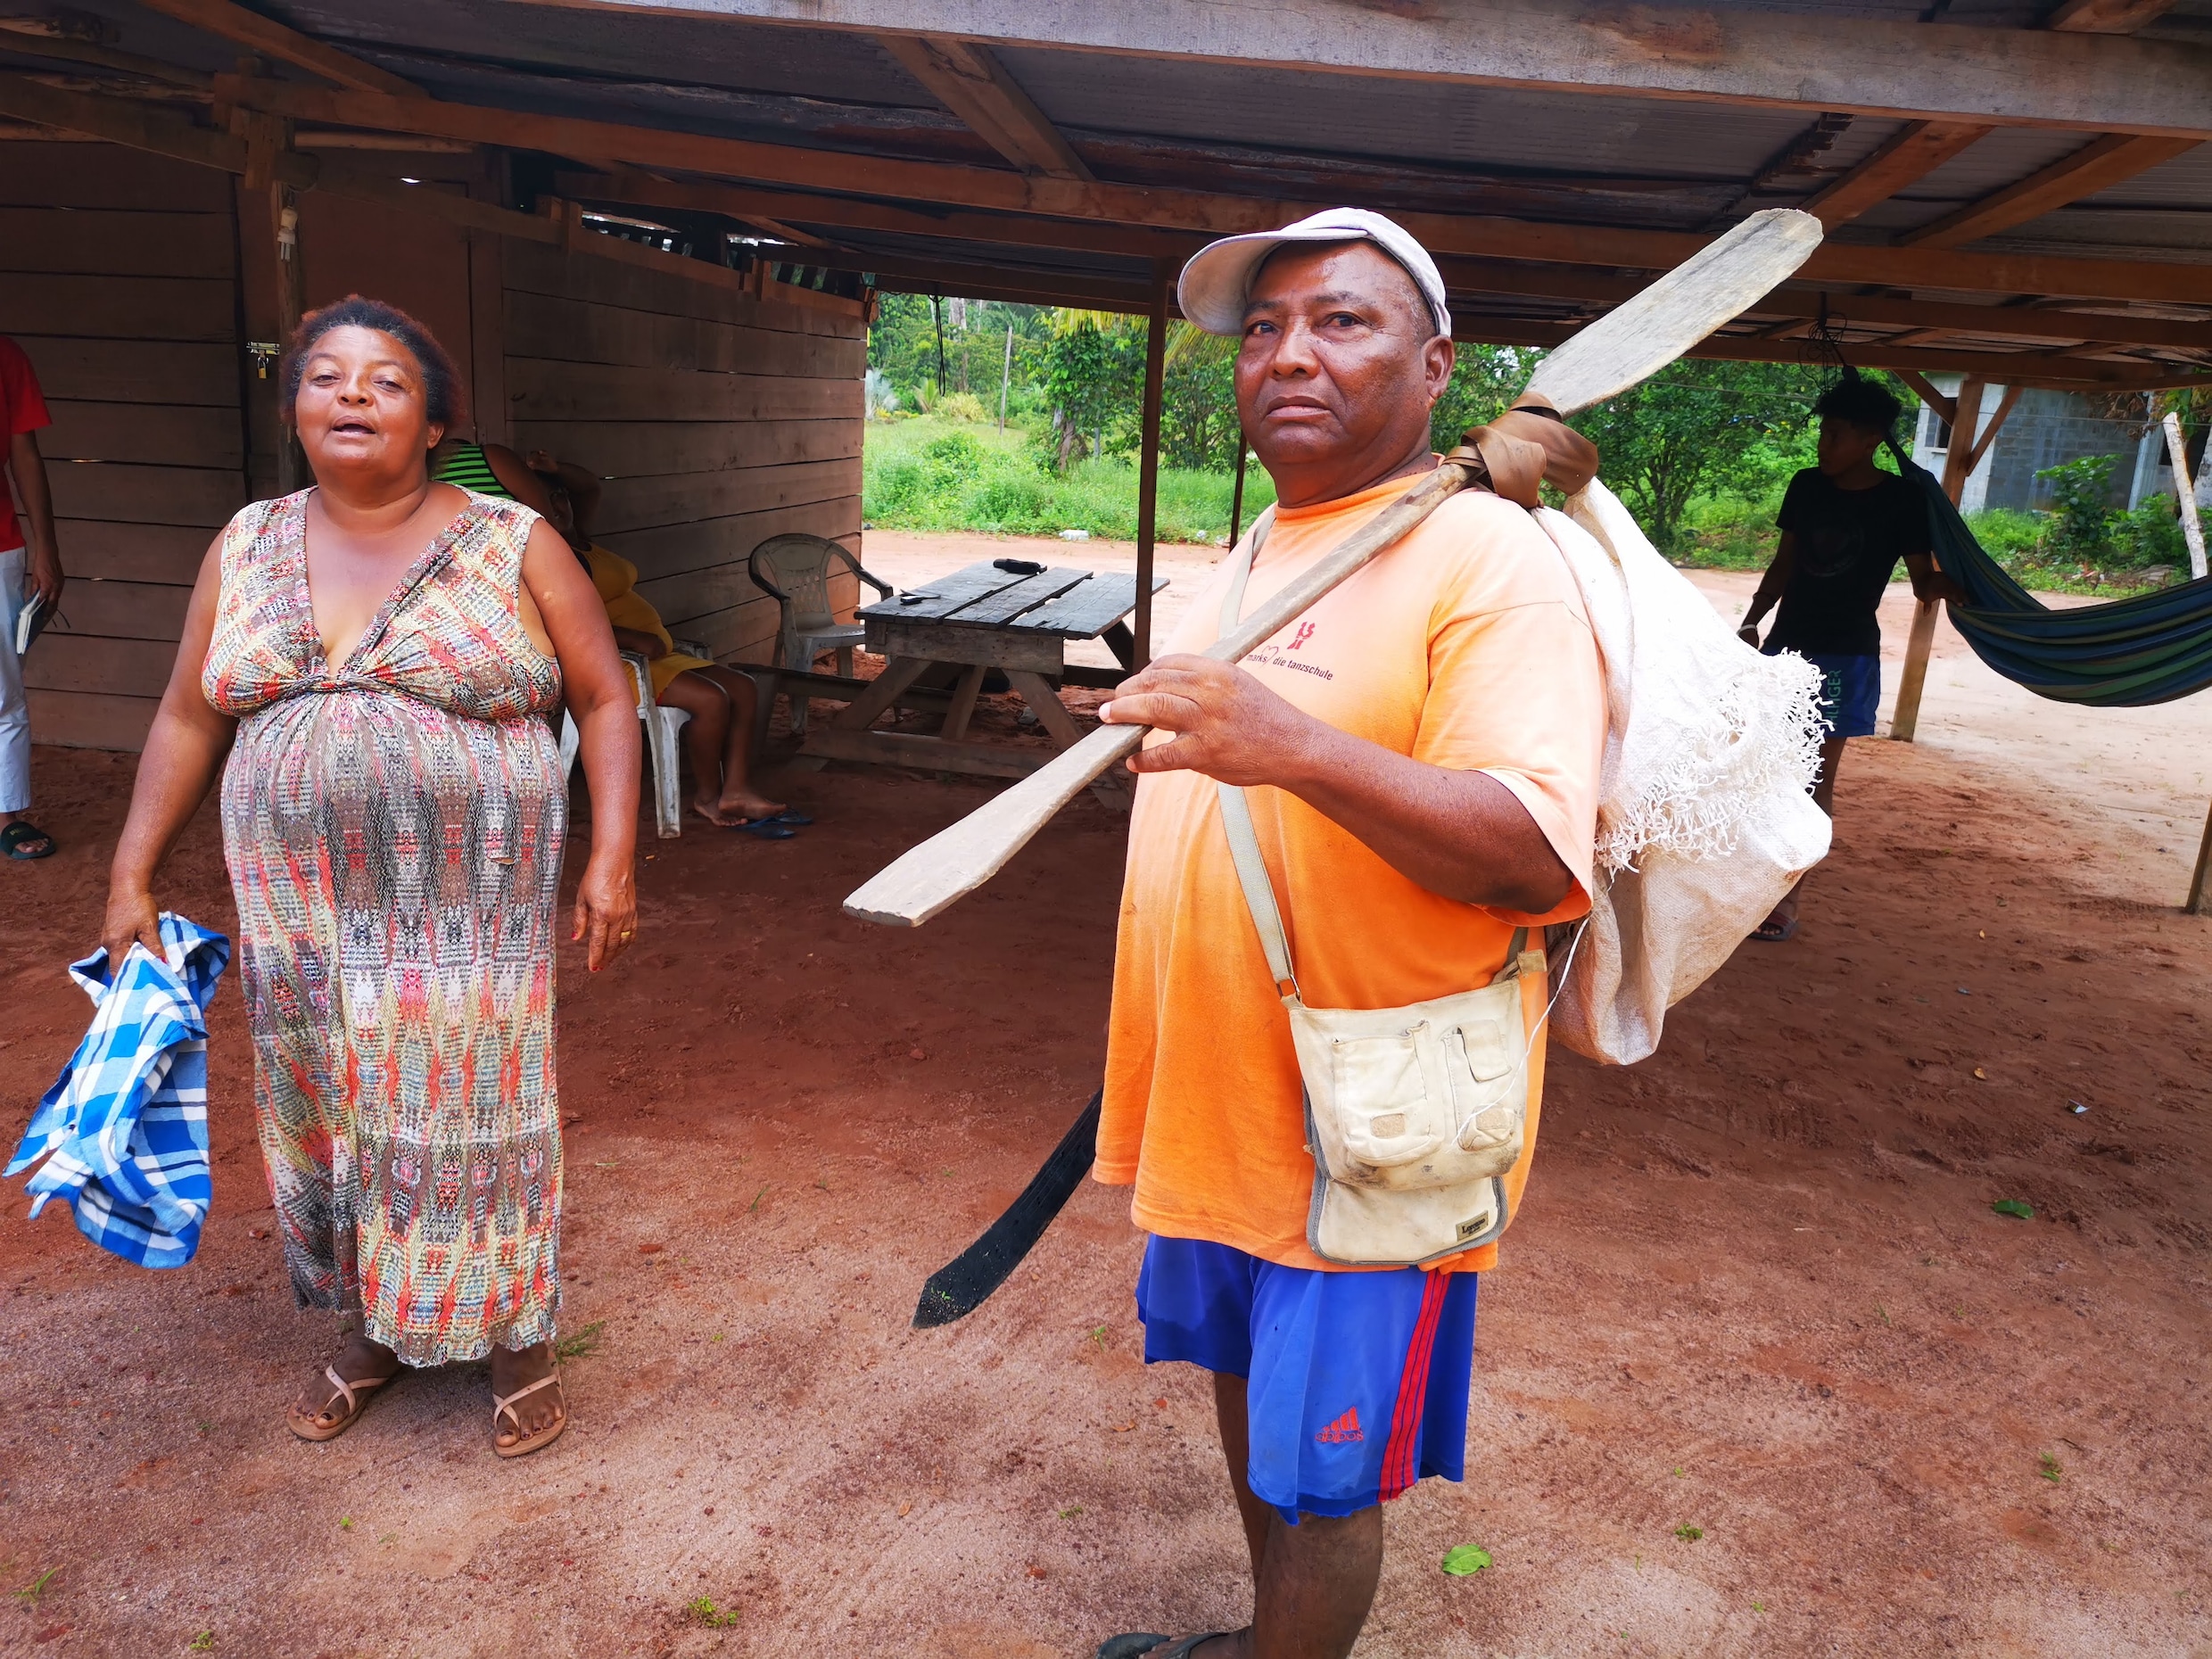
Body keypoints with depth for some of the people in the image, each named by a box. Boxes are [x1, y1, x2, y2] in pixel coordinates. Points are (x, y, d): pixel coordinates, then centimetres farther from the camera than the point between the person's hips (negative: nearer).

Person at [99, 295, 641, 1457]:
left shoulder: (515, 547, -4)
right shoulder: (245, 548, 7)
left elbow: (605, 700, -2)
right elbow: (188, 721, 12)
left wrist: (612, 856, -11)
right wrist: (132, 875, 11)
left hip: (470, 903, -3)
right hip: (303, 904, 4)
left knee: (474, 1111, 3)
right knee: (327, 1112, 13)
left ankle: (515, 1336, 23)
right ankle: (368, 1326, 35)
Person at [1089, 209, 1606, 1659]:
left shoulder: (1489, 558, -16)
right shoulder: (1249, 559, 11)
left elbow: (1538, 858, -26)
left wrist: (1301, 749, -39)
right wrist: (1150, 1066, 23)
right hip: (1220, 1106, 8)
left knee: (1323, 1473, 8)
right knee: (1250, 1389, 24)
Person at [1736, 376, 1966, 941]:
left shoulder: (1901, 501, -8)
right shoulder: (1806, 486, 4)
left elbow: (1923, 581, -6)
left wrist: (1947, 585, -27)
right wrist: (1752, 622, 10)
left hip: (1846, 655, -4)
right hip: (1786, 645, 4)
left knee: (1817, 775, -1)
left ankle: (1789, 898, 5)